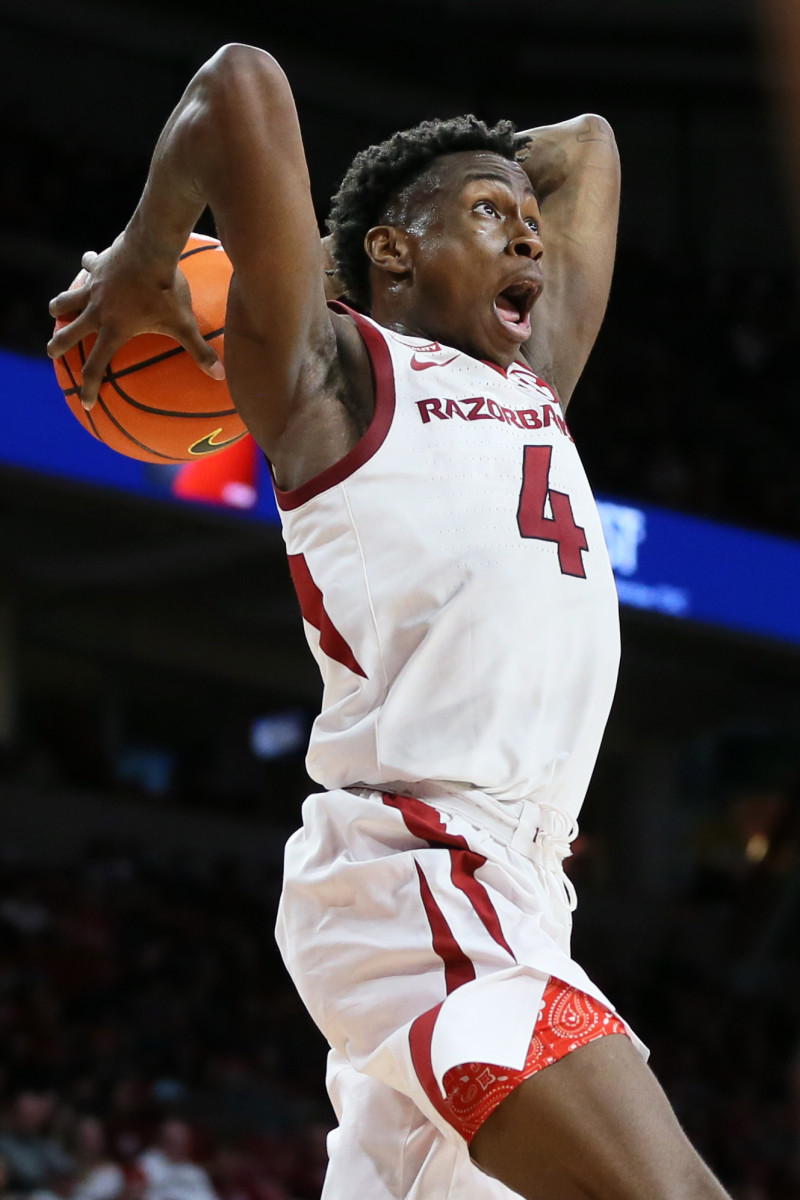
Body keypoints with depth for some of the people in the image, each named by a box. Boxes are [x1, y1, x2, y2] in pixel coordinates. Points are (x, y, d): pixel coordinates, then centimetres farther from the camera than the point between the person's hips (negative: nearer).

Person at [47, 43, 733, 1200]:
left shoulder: (536, 386, 24)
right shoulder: (332, 374, 4)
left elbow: (585, 145, 36)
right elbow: (243, 82, -5)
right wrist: (141, 265, 8)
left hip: (516, 888, 8)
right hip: (415, 877, -8)